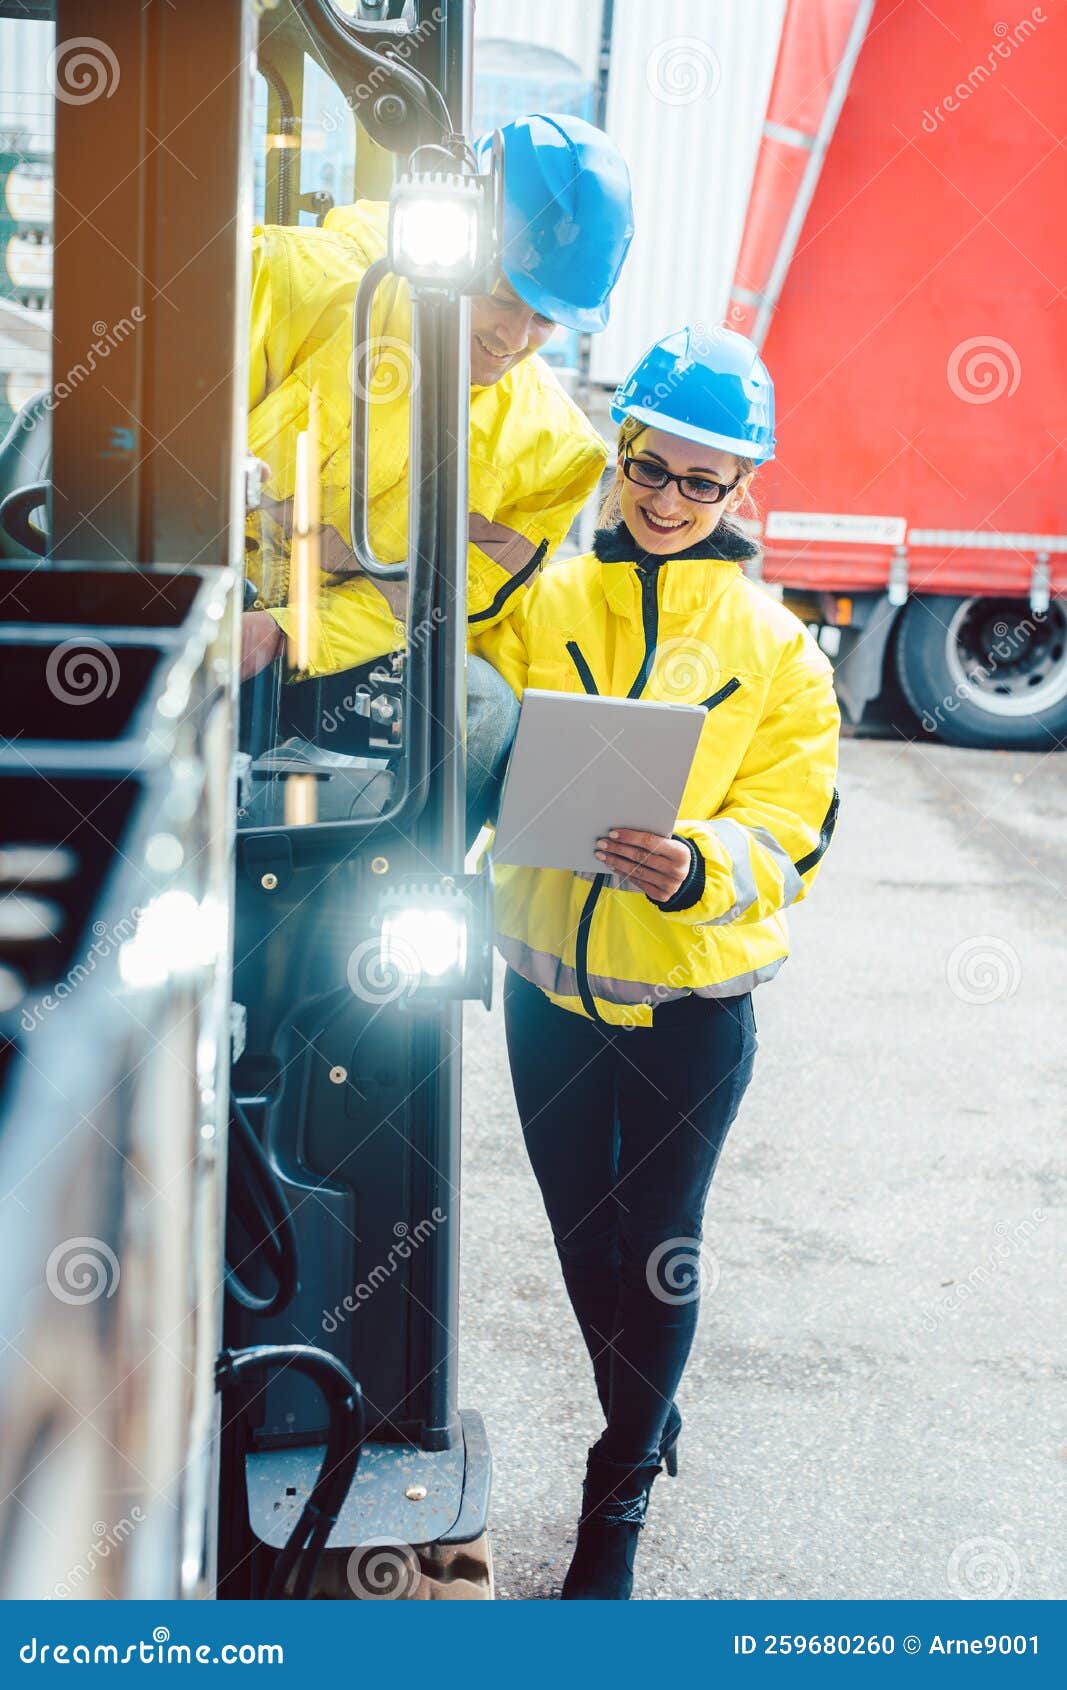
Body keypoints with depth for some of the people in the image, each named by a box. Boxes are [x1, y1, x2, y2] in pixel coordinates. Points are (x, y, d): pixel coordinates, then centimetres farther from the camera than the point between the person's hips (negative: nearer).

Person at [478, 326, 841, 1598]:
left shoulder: (773, 646, -6)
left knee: (657, 1244, 7)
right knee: (581, 1233, 18)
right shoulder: (546, 604, -1)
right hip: (549, 976, 3)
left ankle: (617, 1503, 25)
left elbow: (791, 825, -10)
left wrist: (698, 869, -29)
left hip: (691, 992, -3)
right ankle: (644, 1421, 44)